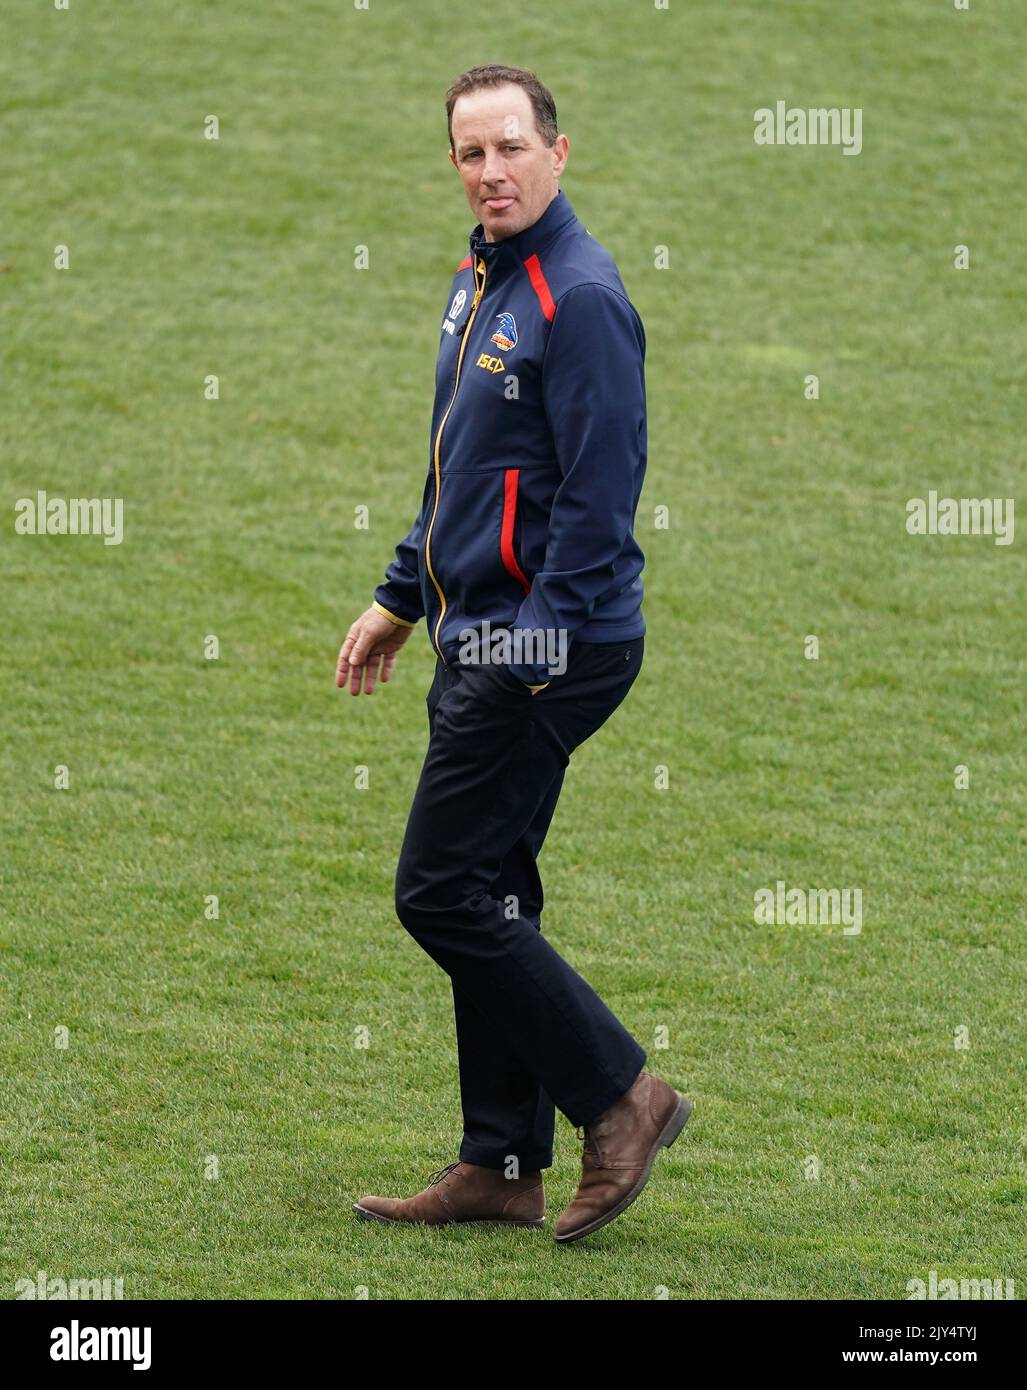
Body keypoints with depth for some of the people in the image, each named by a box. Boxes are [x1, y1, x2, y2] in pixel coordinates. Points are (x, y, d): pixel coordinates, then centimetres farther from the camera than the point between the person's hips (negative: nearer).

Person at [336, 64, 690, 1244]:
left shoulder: (579, 297, -16)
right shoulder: (478, 282, 14)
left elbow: (602, 486, -21)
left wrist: (537, 637, -24)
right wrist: (398, 602, 23)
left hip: (542, 646, -10)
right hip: (478, 638, 10)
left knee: (444, 894, -9)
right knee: (486, 899, 11)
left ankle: (620, 1097, 0)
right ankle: (504, 1166, 17)